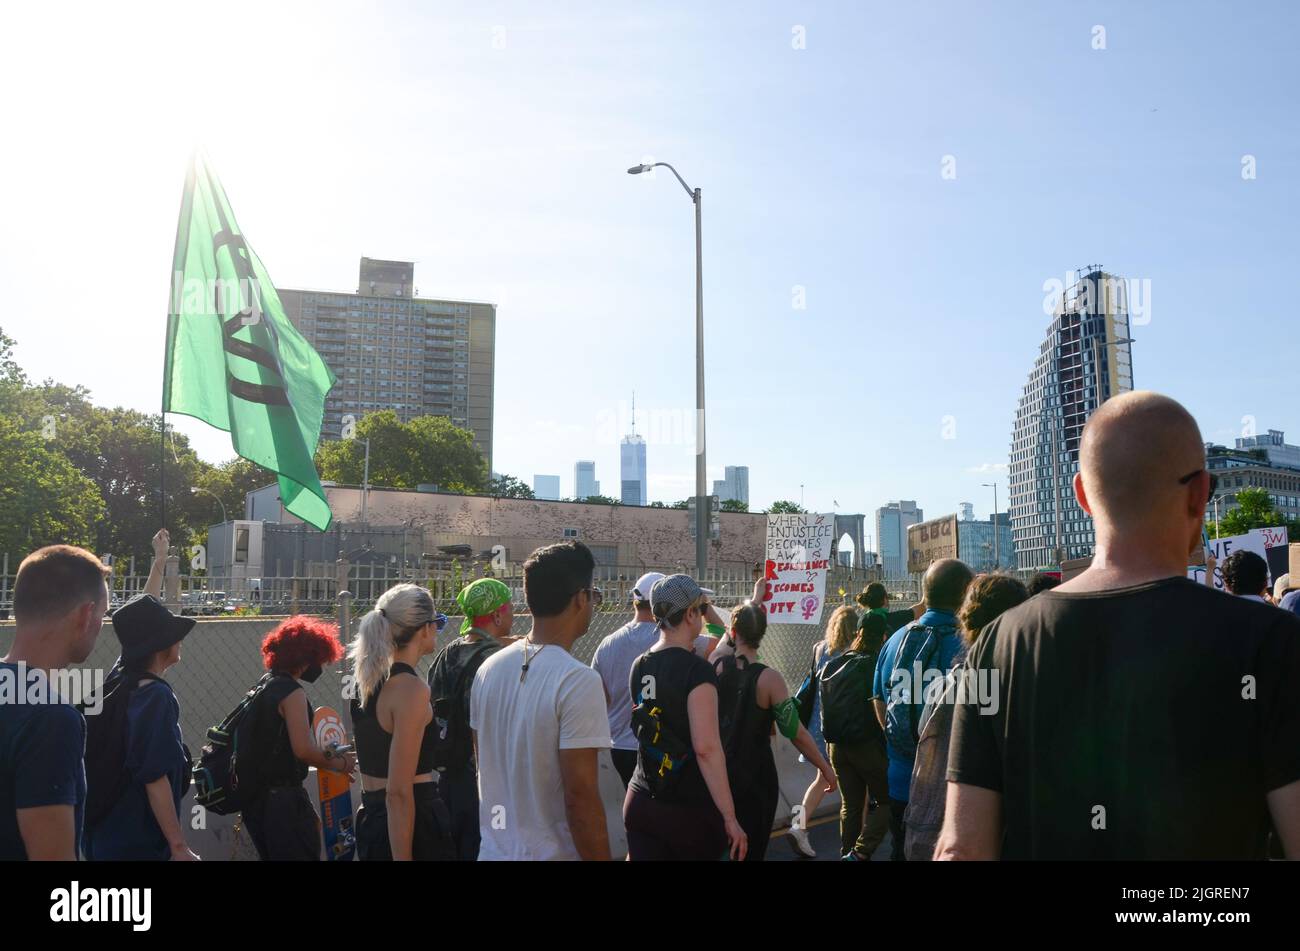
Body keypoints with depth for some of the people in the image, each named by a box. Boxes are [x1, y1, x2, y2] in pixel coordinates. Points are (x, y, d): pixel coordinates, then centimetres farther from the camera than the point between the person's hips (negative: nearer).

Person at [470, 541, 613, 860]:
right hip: (552, 852, -6)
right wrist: (600, 856, -13)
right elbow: (580, 797, -21)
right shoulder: (579, 681, -20)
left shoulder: (489, 669, 1)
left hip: (493, 850, 6)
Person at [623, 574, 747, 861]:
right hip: (689, 809, -6)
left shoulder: (640, 666, 6)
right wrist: (730, 818, -19)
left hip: (640, 802, 6)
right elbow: (706, 748, -23)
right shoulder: (697, 670, -17)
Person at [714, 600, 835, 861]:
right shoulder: (769, 678, -17)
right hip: (755, 777, -4)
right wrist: (825, 768, -3)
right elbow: (795, 733, -13)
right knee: (752, 851, 8)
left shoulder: (716, 666, -9)